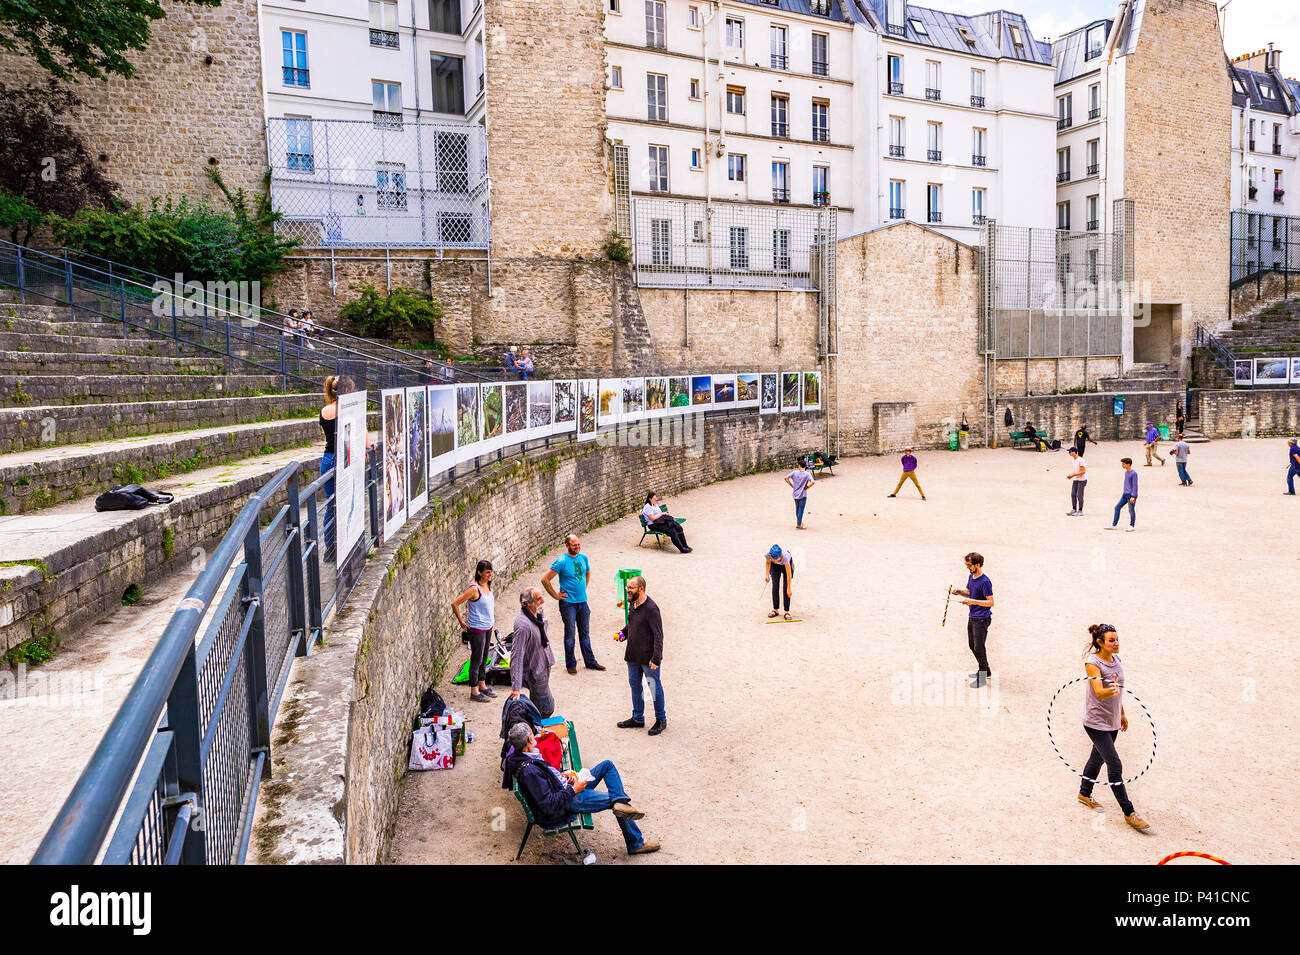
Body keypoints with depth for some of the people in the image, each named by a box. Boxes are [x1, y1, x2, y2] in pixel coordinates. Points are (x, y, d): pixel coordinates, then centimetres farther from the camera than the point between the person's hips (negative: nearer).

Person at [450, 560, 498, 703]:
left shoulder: (487, 585, 3)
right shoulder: (474, 589, -22)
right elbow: (455, 604, -21)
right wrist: (461, 621, -13)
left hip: (488, 627, 8)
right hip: (477, 629, -8)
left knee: (484, 658, 18)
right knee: (477, 659, 1)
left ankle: (482, 685, 31)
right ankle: (474, 691, 11)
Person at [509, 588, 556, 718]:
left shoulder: (539, 613, -4)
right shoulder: (523, 625, -32)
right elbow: (516, 657, -32)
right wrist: (515, 688, -34)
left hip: (543, 667, 9)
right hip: (534, 672, -9)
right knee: (546, 709, -3)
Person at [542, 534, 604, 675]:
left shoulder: (583, 557, 4)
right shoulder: (561, 561, -15)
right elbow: (545, 579, -14)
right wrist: (556, 595, -9)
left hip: (583, 602, 5)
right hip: (568, 603, -5)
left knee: (585, 633, 14)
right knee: (570, 634, 3)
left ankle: (590, 661, 23)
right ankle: (570, 664, 15)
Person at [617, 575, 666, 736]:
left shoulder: (651, 608, -21)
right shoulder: (632, 604, 5)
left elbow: (658, 635, -21)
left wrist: (656, 658, -25)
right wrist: (624, 633, 5)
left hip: (648, 657, -8)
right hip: (633, 656, 8)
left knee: (655, 687, 5)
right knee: (635, 686, 17)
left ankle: (661, 720, 21)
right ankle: (637, 719, 32)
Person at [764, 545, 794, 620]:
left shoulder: (785, 556, -43)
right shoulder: (768, 554, -35)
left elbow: (789, 574, -33)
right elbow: (767, 562, -8)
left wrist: (789, 588, -28)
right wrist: (767, 575, -15)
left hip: (787, 565, -3)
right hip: (775, 566, 3)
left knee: (786, 589, -10)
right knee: (775, 587, -6)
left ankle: (787, 612, -6)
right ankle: (775, 610, 6)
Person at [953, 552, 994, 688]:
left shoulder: (985, 582, -20)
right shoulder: (971, 577, 7)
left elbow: (991, 602, -21)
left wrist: (973, 601, -28)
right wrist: (959, 592, 2)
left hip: (982, 619, -9)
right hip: (972, 617, 9)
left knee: (979, 648, -6)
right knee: (972, 645, 18)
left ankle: (982, 678, 5)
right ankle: (985, 671, 33)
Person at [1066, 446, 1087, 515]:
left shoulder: (1080, 460, -20)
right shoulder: (1073, 459, 8)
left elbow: (1083, 471, -20)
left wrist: (1073, 475, -21)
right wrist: (1070, 475, 3)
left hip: (1082, 480, -8)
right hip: (1075, 480, 8)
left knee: (1079, 495, -4)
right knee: (1073, 494, 6)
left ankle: (1080, 511, 5)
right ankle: (1074, 509, 15)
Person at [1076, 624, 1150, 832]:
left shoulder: (1116, 658, 4)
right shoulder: (1092, 663, -19)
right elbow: (1099, 692, -32)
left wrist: (1122, 714, 22)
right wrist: (1112, 690, -53)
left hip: (1112, 720, 8)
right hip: (1096, 721, -8)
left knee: (1098, 757, 20)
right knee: (1115, 765, -7)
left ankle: (1084, 794, 38)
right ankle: (1129, 812, 1)